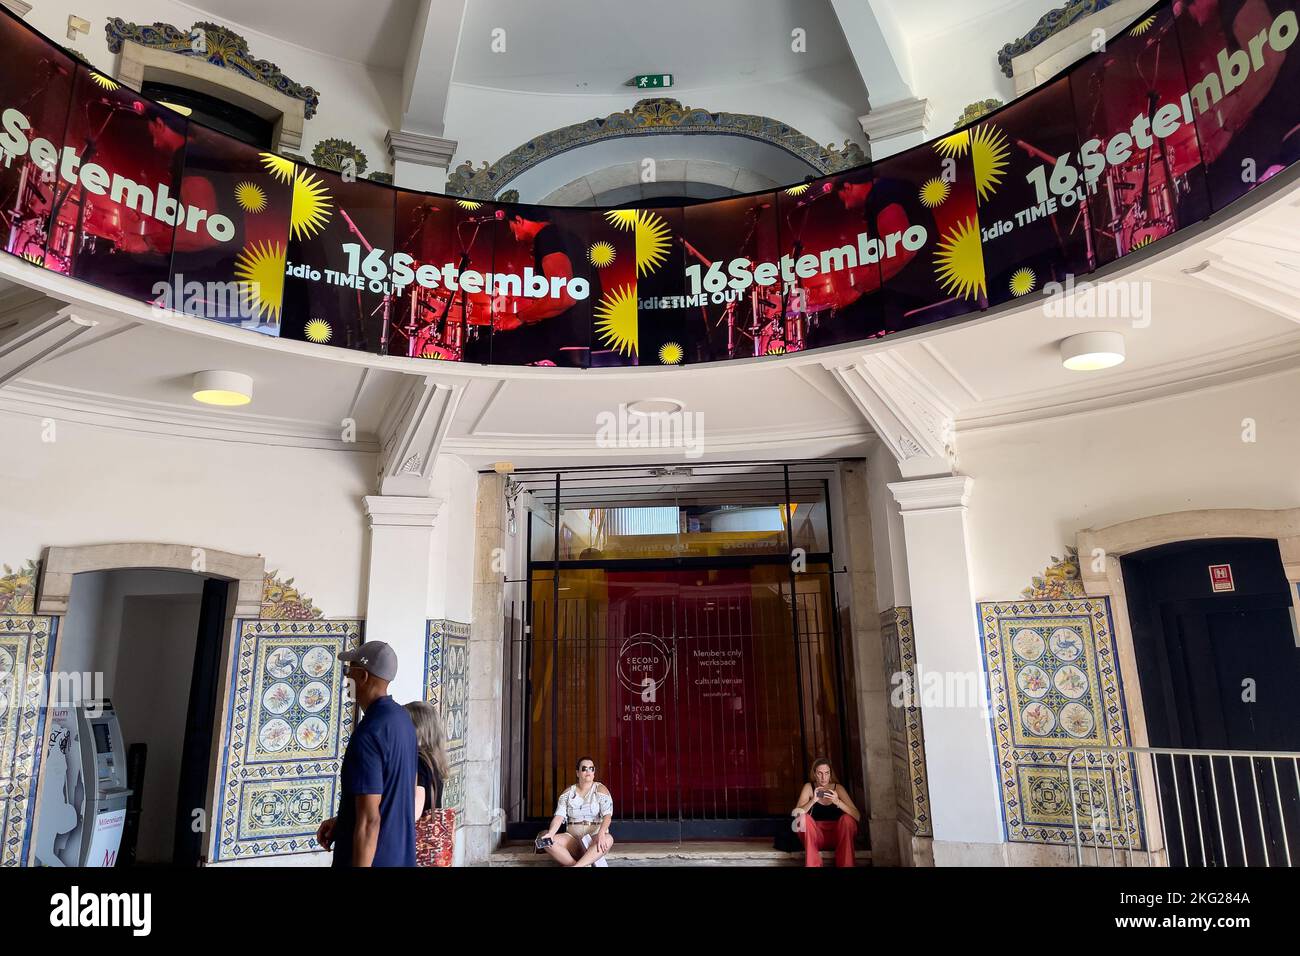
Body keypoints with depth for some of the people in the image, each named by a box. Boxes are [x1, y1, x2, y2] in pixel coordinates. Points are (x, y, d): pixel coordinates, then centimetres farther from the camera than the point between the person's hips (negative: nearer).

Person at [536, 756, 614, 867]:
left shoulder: (600, 789, 1)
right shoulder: (568, 793, 8)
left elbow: (607, 815, -12)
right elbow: (559, 816, -4)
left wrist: (601, 833, -33)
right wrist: (551, 833, -25)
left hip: (594, 839, -3)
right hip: (573, 839, 3)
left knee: (608, 839, -37)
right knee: (543, 839, -24)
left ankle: (575, 866, -42)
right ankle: (584, 865, -30)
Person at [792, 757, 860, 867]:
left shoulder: (838, 788, -5)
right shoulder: (809, 787, -4)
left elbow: (857, 816, -17)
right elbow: (797, 814, -16)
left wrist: (837, 802, -33)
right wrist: (813, 800, -32)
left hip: (838, 835, 0)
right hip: (816, 835, 0)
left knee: (847, 819, -29)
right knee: (805, 818, -28)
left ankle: (846, 865, -24)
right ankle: (812, 864, -25)